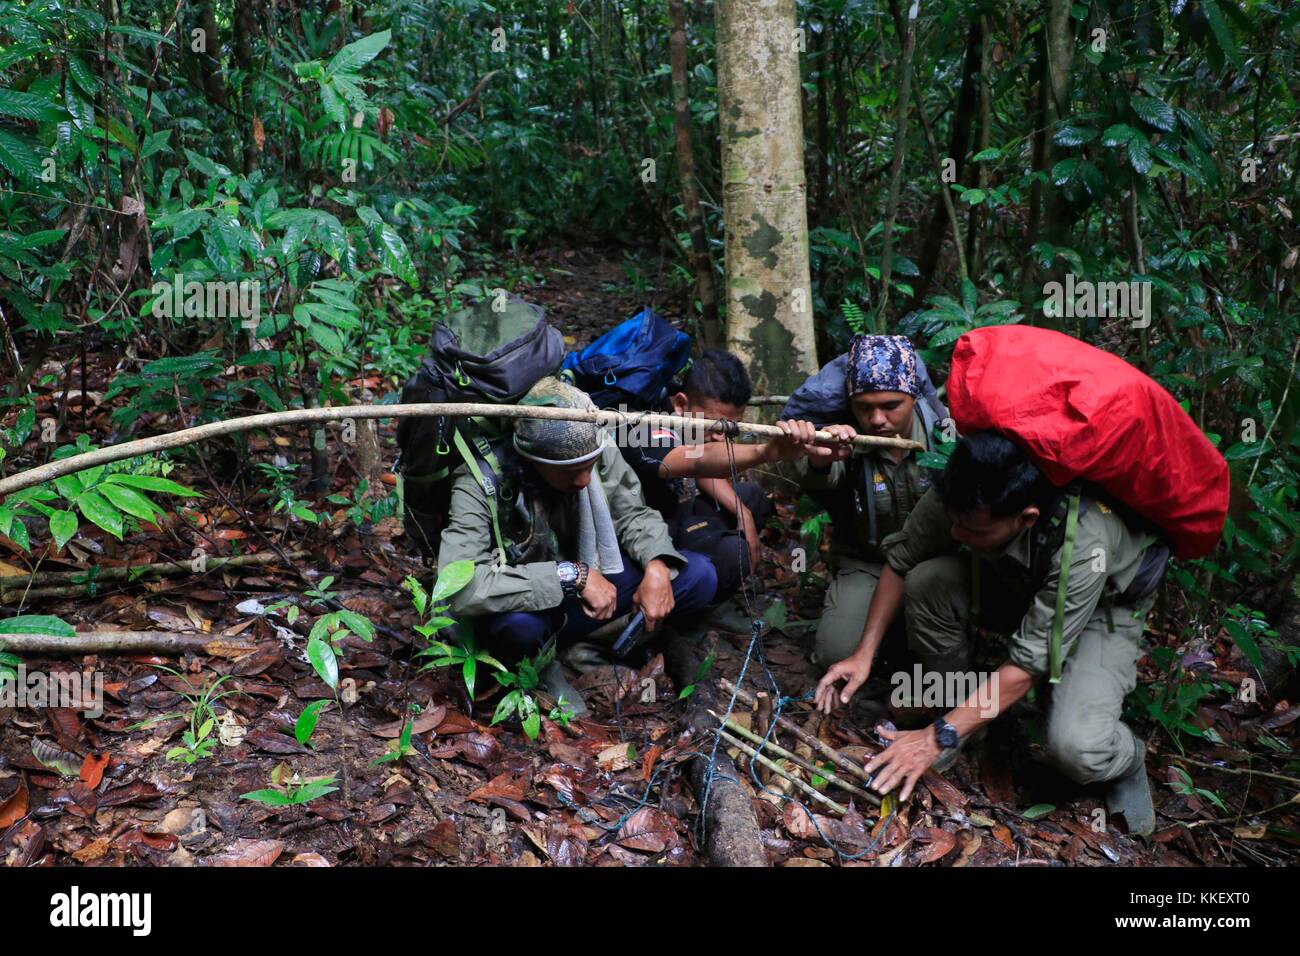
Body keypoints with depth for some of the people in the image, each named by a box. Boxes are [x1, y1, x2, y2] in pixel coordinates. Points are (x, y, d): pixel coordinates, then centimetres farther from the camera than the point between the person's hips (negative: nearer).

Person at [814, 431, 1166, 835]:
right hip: (1014, 582, 5)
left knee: (1076, 749, -30)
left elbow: (1028, 665, -33)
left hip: (1104, 607, -4)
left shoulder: (1085, 546, -40)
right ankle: (953, 709, -2)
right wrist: (864, 654, -15)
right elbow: (900, 562, -11)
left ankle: (1128, 760, 9)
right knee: (926, 581, -27)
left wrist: (938, 738, -30)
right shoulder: (958, 496, -29)